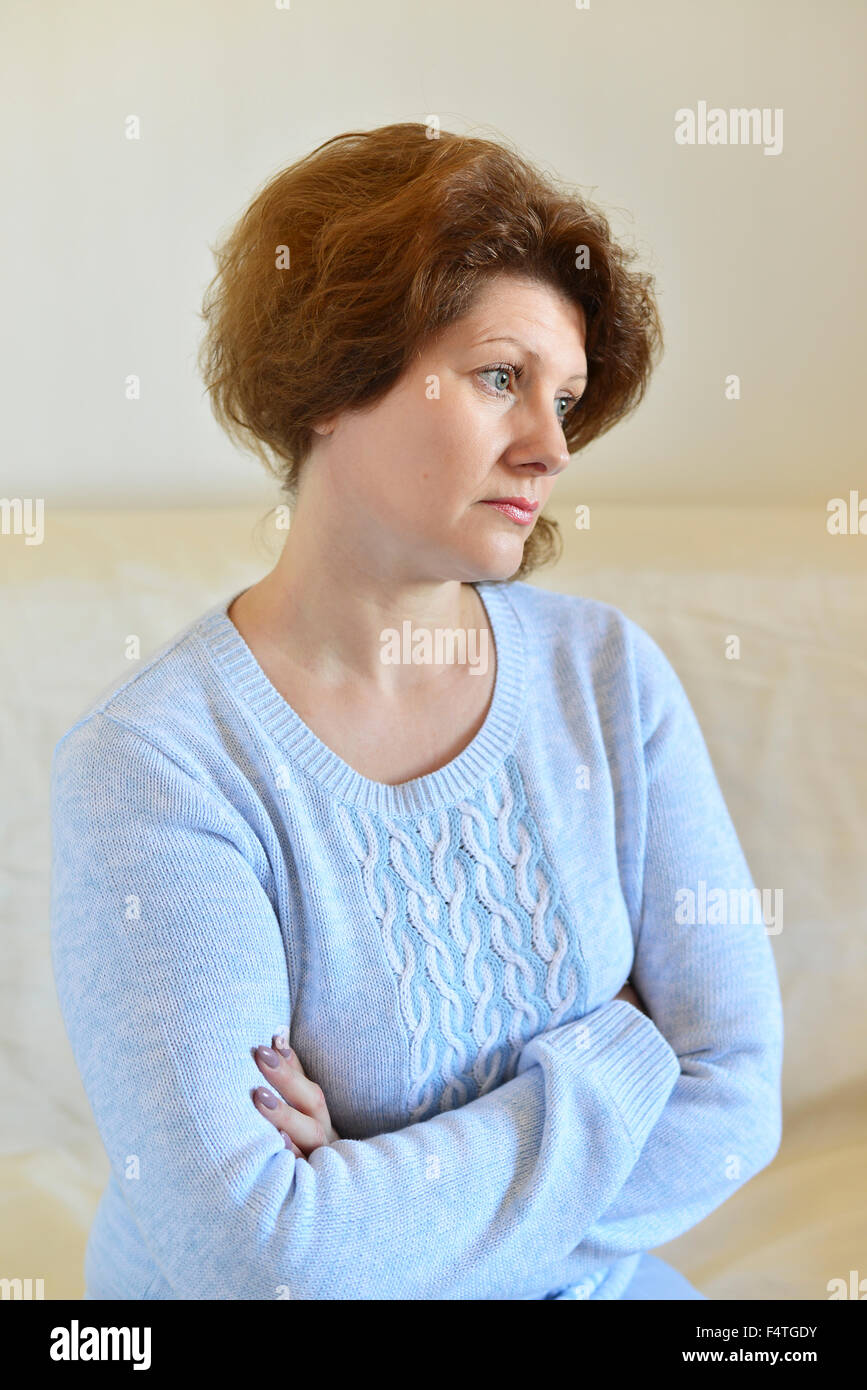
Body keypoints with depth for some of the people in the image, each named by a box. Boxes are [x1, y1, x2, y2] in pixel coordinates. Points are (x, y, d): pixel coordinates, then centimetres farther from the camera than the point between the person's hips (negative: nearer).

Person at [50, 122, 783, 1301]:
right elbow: (255, 1256, -20)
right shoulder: (150, 764, -16)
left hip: (586, 1278, 3)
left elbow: (734, 1104, -5)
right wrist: (615, 1067, -13)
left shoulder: (609, 673, -5)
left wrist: (376, 1204, -15)